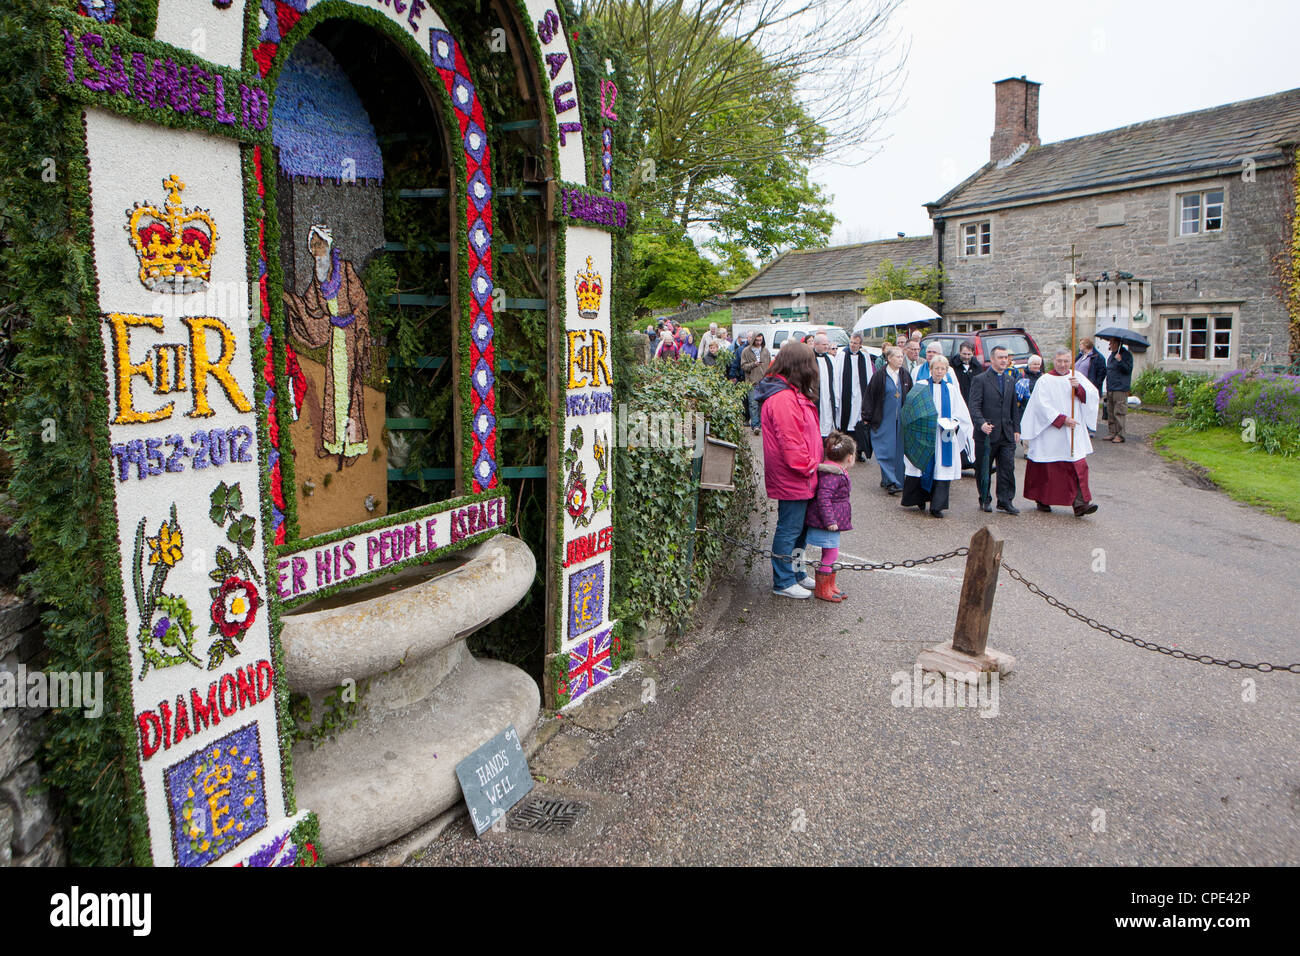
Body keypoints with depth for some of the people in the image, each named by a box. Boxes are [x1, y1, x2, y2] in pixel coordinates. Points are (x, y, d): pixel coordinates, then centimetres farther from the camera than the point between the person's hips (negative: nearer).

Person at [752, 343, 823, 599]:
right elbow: (790, 440, -25)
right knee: (790, 528, 0)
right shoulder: (784, 398, -23)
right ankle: (783, 583, 11)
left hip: (798, 476, 11)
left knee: (799, 526, 20)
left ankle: (796, 573, 34)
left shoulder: (790, 393, 13)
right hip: (793, 478, -11)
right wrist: (808, 465, -14)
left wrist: (811, 463, 16)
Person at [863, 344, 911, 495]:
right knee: (886, 450, -7)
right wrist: (867, 417, -5)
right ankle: (890, 482, -4)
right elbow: (869, 397, -4)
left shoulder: (905, 375, 7)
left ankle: (887, 480, 16)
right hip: (884, 419, -4)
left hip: (901, 420, 4)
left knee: (898, 450, 5)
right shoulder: (879, 376, -6)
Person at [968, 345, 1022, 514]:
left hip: (1007, 434, 5)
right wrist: (981, 423, -28)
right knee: (983, 470, 5)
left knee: (1008, 468, 1)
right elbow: (974, 406, -13)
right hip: (986, 433, -4)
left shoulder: (1010, 380, 15)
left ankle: (1005, 501, 9)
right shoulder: (980, 380, -4)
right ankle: (985, 500, 19)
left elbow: (1014, 407, 19)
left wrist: (1016, 429, 13)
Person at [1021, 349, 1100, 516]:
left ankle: (1080, 503, -7)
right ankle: (1042, 500, 20)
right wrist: (1062, 419, -18)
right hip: (1050, 432, -3)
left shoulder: (1077, 377, 10)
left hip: (1073, 431, 3)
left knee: (1078, 466, -5)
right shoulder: (1045, 381, -2)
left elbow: (1094, 396, 1)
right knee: (1047, 468, 5)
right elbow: (1042, 405, -12)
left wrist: (1079, 388, -16)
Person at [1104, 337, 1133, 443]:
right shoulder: (1111, 355, 19)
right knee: (1110, 412, 9)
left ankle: (1120, 435, -6)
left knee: (1119, 412, -9)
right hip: (1110, 389, 8)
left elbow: (1128, 369, -15)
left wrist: (1120, 361, -28)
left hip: (1120, 389, -8)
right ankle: (1113, 433, 14)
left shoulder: (1126, 354, -6)